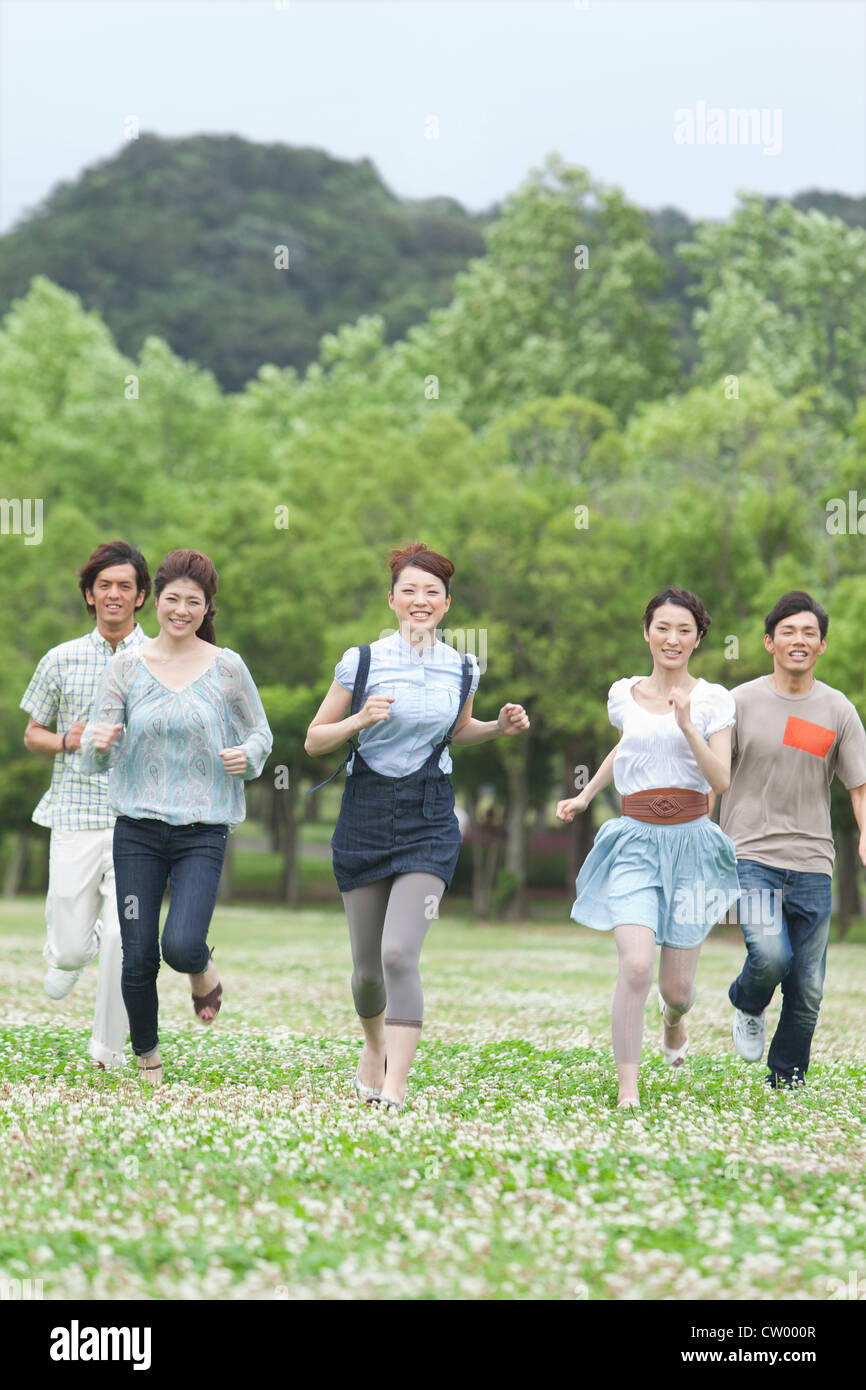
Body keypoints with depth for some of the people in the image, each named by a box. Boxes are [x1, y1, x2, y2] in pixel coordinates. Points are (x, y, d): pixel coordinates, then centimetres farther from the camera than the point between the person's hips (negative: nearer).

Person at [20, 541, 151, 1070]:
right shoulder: (61, 661, 9)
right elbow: (32, 734, 17)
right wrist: (66, 741, -4)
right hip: (74, 820, 1)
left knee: (125, 938, -14)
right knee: (71, 947, 1)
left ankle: (109, 1049, 4)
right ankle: (77, 947, 39)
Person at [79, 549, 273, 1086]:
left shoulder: (227, 668, 1)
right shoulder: (126, 667, 2)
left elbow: (260, 733, 11)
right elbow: (97, 754, 3)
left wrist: (247, 755, -11)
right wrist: (98, 743, -21)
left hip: (203, 830, -1)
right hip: (138, 827, 1)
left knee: (181, 946, -19)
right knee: (138, 957, 1)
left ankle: (203, 971, 19)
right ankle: (147, 1058, 24)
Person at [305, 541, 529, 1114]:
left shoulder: (462, 670, 4)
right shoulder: (361, 662, -4)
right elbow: (314, 740, 1)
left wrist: (500, 727, 5)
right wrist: (359, 720, -17)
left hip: (429, 818, 0)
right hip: (366, 814, 0)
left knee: (399, 954, -17)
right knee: (367, 965, 9)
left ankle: (395, 1090, -17)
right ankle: (375, 1045, 41)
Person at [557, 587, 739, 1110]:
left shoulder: (713, 699, -1)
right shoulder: (625, 694, 6)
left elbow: (721, 780, -10)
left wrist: (687, 726, -21)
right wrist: (585, 795, 25)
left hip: (690, 841, -1)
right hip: (635, 841, 1)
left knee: (677, 988, 5)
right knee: (636, 966, -21)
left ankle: (675, 1020, 44)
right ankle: (627, 1090, -11)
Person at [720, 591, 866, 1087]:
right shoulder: (741, 702, 2)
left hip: (813, 864, 2)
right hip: (752, 855, -2)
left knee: (807, 990, 2)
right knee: (771, 955, -24)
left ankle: (788, 1082, 20)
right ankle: (748, 1008, 10)